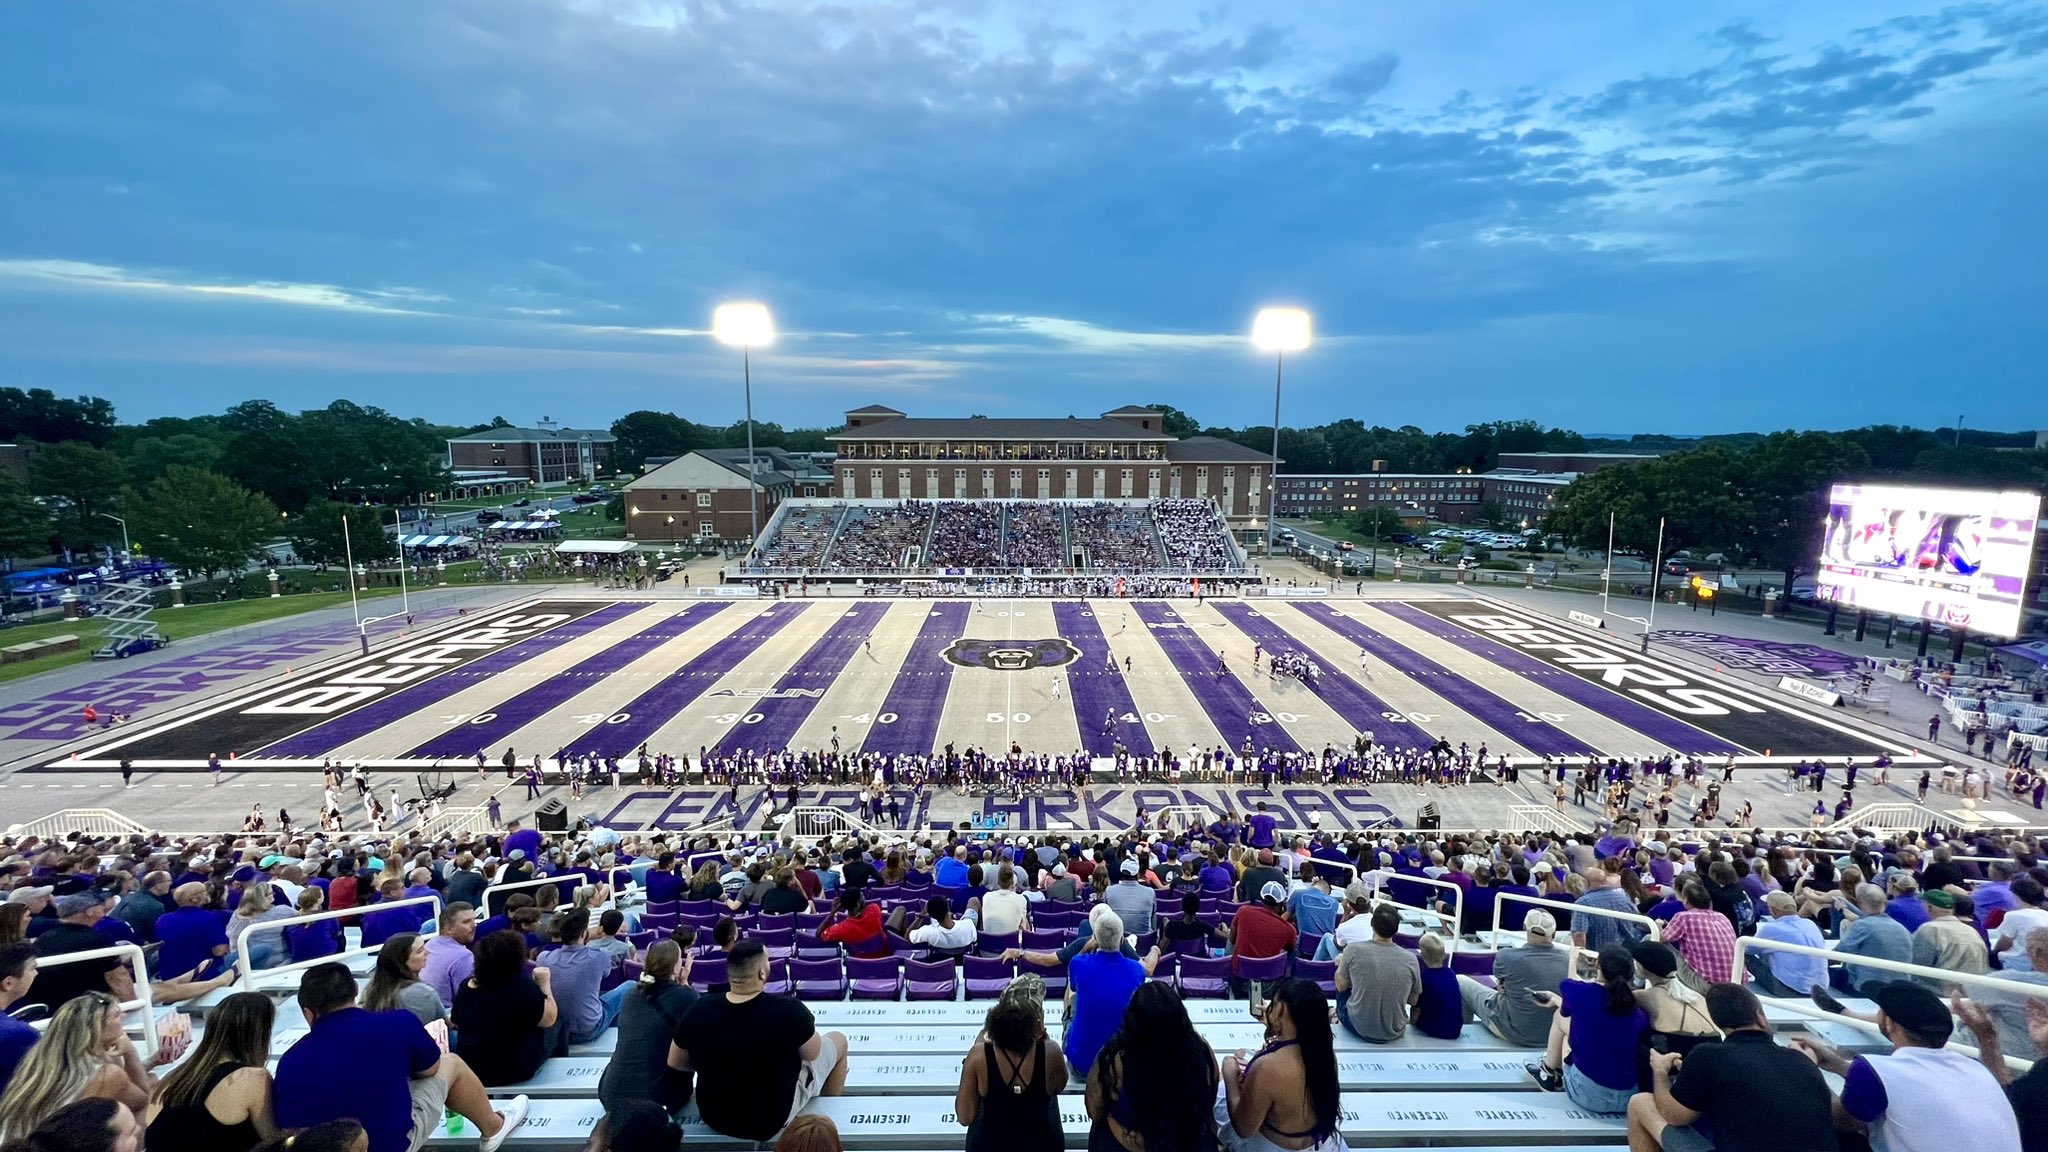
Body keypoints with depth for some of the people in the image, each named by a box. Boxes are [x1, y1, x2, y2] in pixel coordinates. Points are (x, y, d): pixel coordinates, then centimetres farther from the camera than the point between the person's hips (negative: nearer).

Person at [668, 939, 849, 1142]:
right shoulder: (788, 1011, -29)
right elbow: (812, 1053, -9)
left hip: (713, 1119, 4)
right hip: (773, 1121, -4)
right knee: (838, 1040, 17)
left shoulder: (699, 1009, -19)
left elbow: (674, 1063, -1)